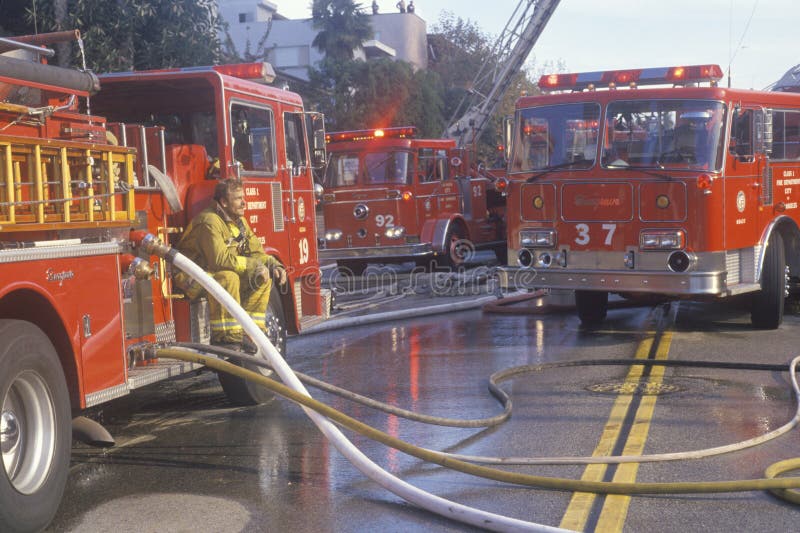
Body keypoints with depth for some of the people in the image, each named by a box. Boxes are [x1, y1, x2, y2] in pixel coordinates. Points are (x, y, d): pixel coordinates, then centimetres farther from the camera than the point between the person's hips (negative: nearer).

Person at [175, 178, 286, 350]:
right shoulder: (210, 221, -21)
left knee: (263, 278, -3)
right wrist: (253, 265, -27)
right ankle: (225, 338, -30)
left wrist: (274, 265, -8)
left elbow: (256, 253, 12)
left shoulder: (239, 221, 8)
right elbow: (219, 259, -31)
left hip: (217, 271, 9)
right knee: (228, 278, -37)